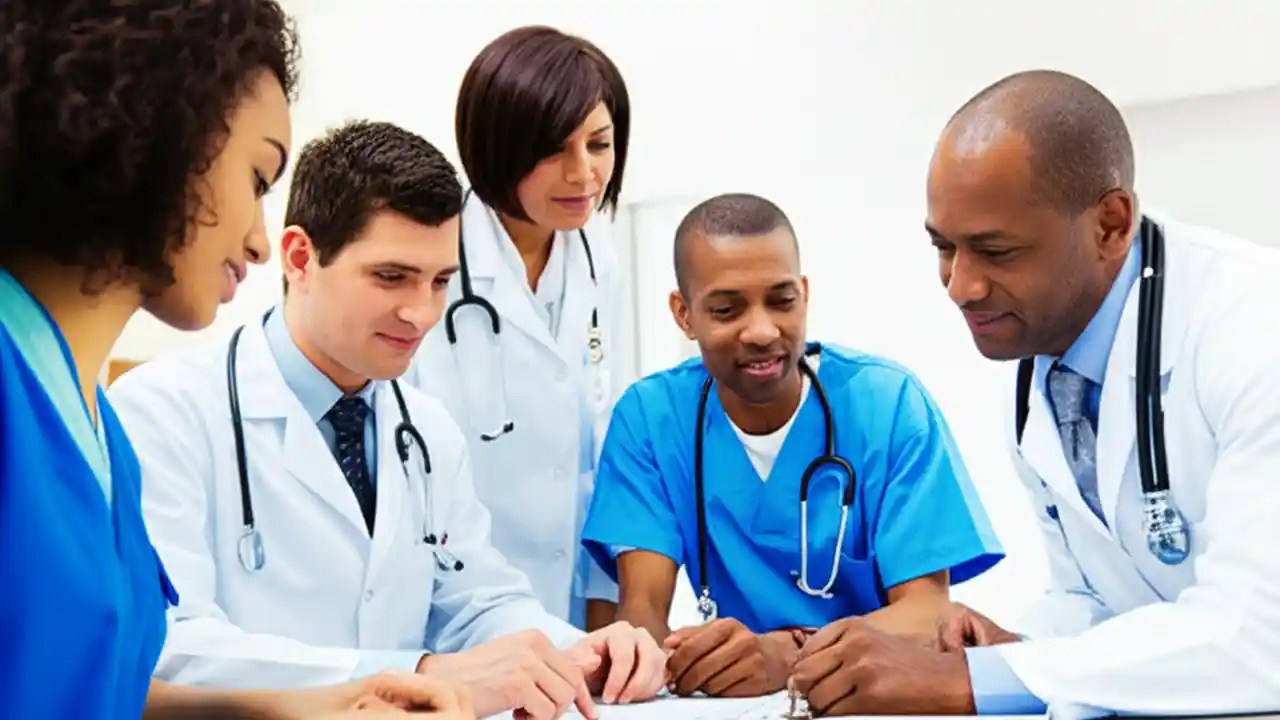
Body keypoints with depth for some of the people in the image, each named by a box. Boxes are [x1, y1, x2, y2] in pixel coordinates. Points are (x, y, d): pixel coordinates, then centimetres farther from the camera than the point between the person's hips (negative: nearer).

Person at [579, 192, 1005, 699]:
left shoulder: (889, 404, -10)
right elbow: (642, 604, -9)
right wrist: (650, 653, -33)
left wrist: (788, 653, -33)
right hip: (731, 700, 1)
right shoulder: (648, 416, -4)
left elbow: (926, 613, -15)